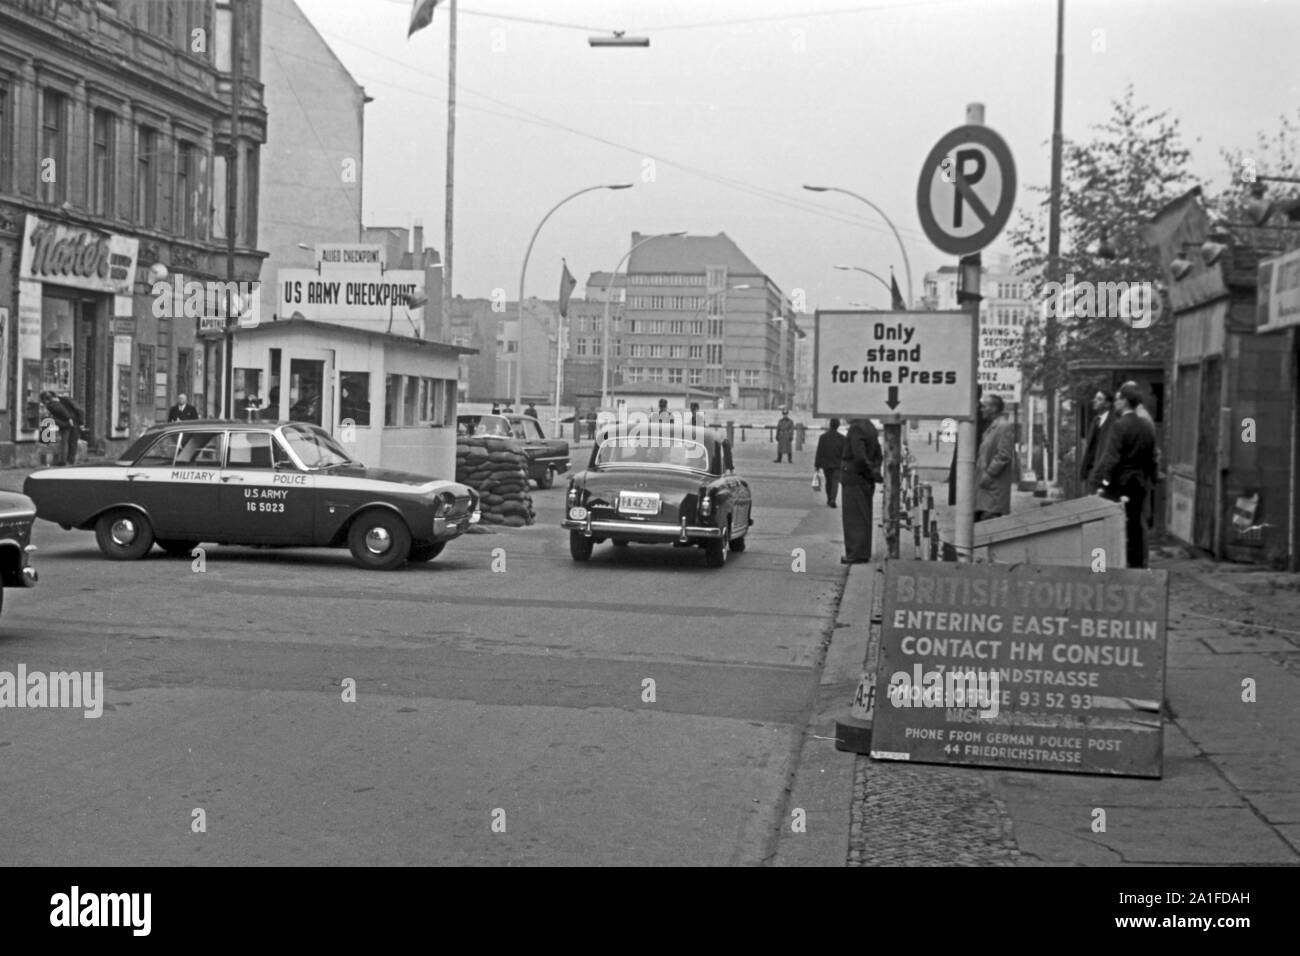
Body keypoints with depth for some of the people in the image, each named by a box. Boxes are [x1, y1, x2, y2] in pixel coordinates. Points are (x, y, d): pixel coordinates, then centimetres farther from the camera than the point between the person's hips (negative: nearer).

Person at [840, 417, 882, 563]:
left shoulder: (856, 429, -17)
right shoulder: (870, 430, 12)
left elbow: (860, 457, -24)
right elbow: (878, 456, 16)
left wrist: (873, 473, -13)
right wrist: (875, 471, 4)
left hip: (854, 479, -9)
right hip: (866, 481, 9)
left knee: (853, 517, -3)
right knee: (864, 517, 14)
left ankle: (856, 554, -2)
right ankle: (863, 552, 20)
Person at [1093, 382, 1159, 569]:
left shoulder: (1119, 426, -13)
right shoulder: (1148, 427, 8)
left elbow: (1111, 457, -17)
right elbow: (1152, 458, 12)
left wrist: (1102, 483, -16)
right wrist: (1151, 479, 20)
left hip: (1120, 483, -7)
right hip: (1141, 483, 7)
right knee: (1136, 522, 13)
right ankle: (1139, 563, 16)